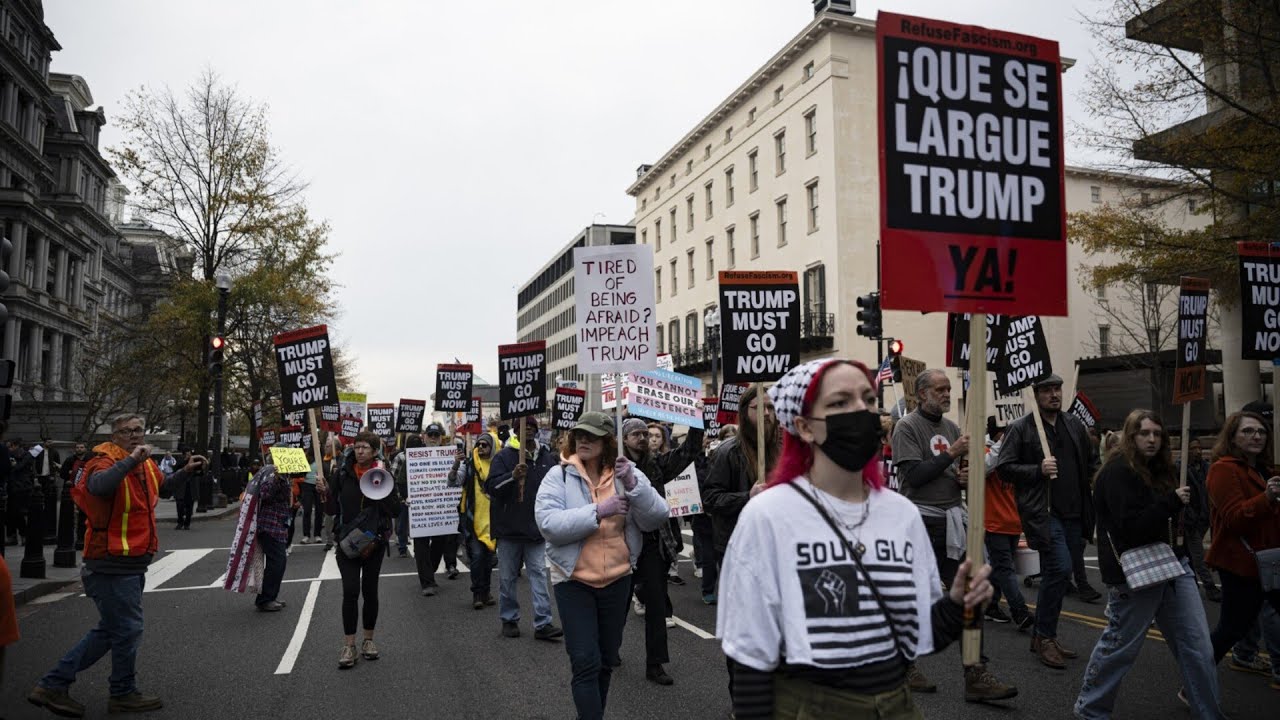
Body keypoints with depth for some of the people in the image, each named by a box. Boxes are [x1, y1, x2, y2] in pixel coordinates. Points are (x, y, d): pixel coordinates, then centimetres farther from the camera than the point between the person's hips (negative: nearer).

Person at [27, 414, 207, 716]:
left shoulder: (147, 464, 9)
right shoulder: (106, 462, -16)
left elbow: (163, 484, 32)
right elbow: (99, 485, -41)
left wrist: (186, 471, 19)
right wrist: (130, 459, -39)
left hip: (131, 564, 9)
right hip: (113, 565, -9)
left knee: (110, 630, 18)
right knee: (128, 630, 2)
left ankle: (53, 686, 26)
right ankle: (124, 694, 20)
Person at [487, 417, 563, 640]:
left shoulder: (548, 457, 7)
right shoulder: (504, 456, -4)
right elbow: (491, 486, -14)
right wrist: (512, 476, -28)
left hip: (537, 528, 2)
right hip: (509, 527, -2)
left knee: (539, 574, 0)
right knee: (507, 577, 8)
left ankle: (543, 623, 2)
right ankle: (509, 619, 23)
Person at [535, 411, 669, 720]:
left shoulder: (627, 473, -1)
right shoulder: (558, 476, -8)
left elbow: (657, 518, -9)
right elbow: (548, 523, -22)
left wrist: (633, 485, -24)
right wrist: (597, 511, -27)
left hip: (617, 580, 3)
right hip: (574, 581, -3)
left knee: (606, 660, 17)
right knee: (586, 662, -7)